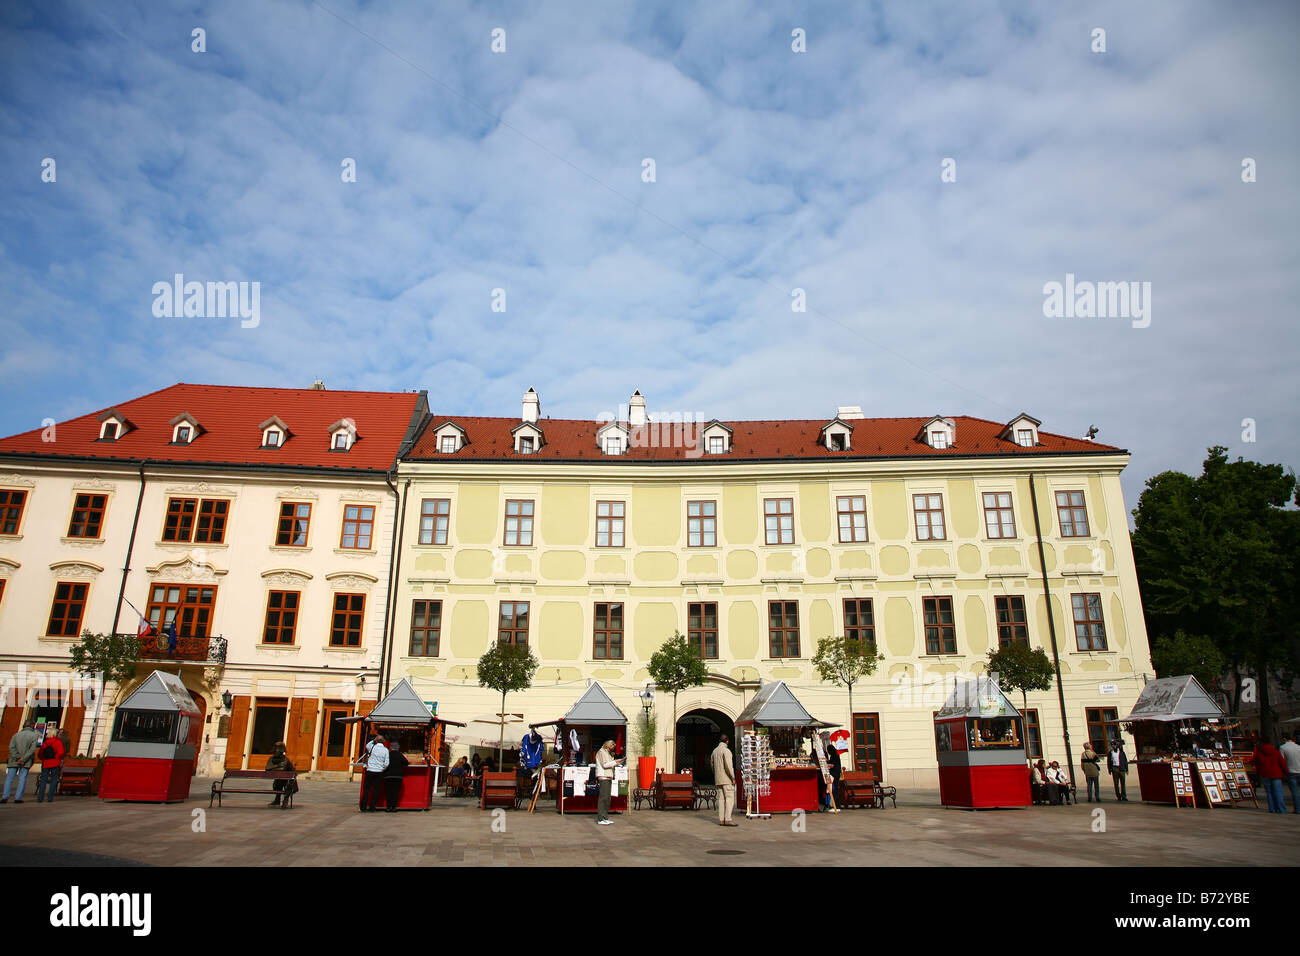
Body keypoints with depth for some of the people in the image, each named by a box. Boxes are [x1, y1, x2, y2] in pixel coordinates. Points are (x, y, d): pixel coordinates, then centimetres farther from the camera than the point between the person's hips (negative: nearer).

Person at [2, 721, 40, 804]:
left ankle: (5, 797, 3)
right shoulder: (34, 735, -1)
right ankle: (18, 798, -2)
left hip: (14, 760, 2)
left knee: (9, 778, 9)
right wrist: (23, 759, -9)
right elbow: (32, 749, -12)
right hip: (26, 762, -2)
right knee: (22, 779, 2)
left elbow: (11, 747, -3)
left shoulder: (16, 735, 9)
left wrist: (17, 758, -7)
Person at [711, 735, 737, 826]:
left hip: (718, 780, 8)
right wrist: (733, 778, -12)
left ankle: (721, 820, 5)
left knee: (721, 799, 8)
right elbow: (728, 765, -17)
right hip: (726, 779, -8)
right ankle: (728, 819, -14)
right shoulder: (726, 750, -10)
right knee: (730, 798, -7)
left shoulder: (714, 751, 14)